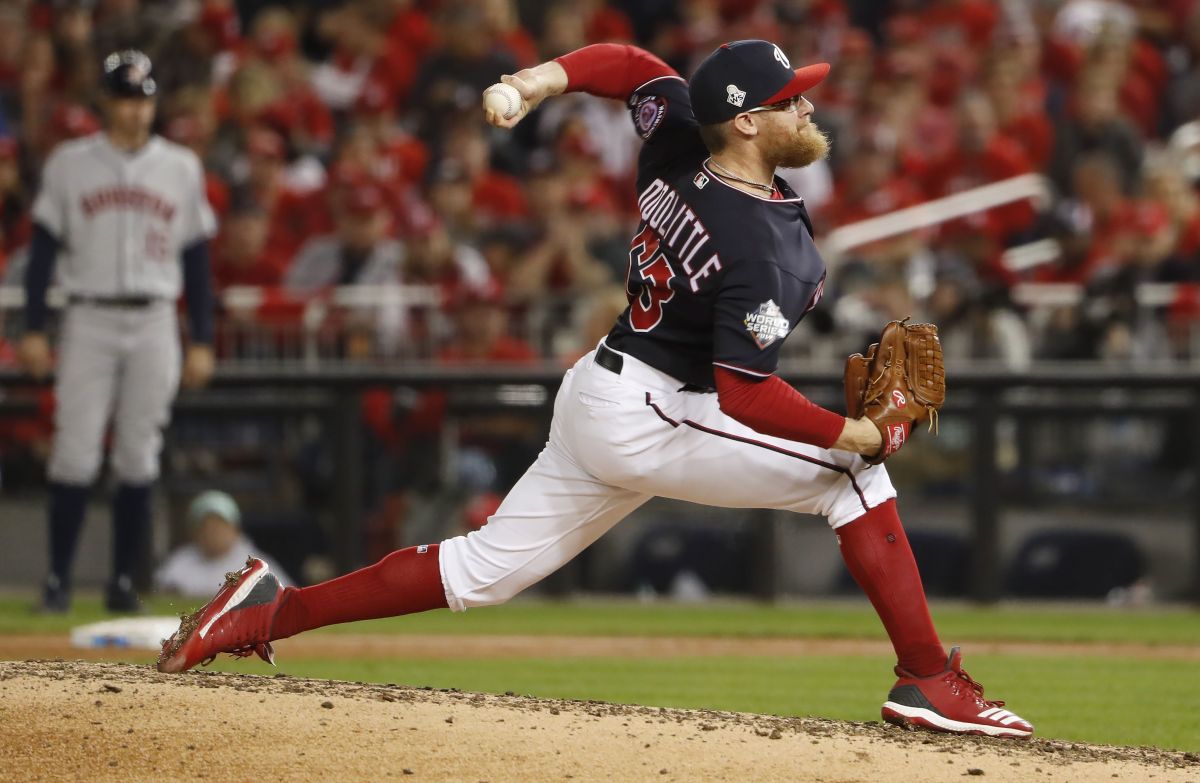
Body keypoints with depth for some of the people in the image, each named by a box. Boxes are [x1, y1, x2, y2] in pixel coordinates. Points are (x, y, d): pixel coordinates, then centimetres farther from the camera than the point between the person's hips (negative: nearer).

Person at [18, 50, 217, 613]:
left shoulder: (181, 168, 9)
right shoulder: (70, 165, 4)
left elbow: (196, 259, 10)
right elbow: (43, 250, 4)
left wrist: (202, 341, 5)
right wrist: (33, 331, -3)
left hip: (154, 324, 2)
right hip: (89, 322, -2)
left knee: (139, 457, 2)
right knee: (75, 454, -7)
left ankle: (124, 581, 8)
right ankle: (58, 578, -2)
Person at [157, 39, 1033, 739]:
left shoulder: (683, 147, 0)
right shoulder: (760, 247, -26)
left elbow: (629, 63, 14)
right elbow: (744, 393, -27)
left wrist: (544, 80, 1)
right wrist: (852, 432, -20)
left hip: (598, 396, 9)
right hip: (648, 418, -9)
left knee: (488, 569, 16)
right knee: (852, 468, -8)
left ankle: (272, 611, 15)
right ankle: (930, 681, -10)